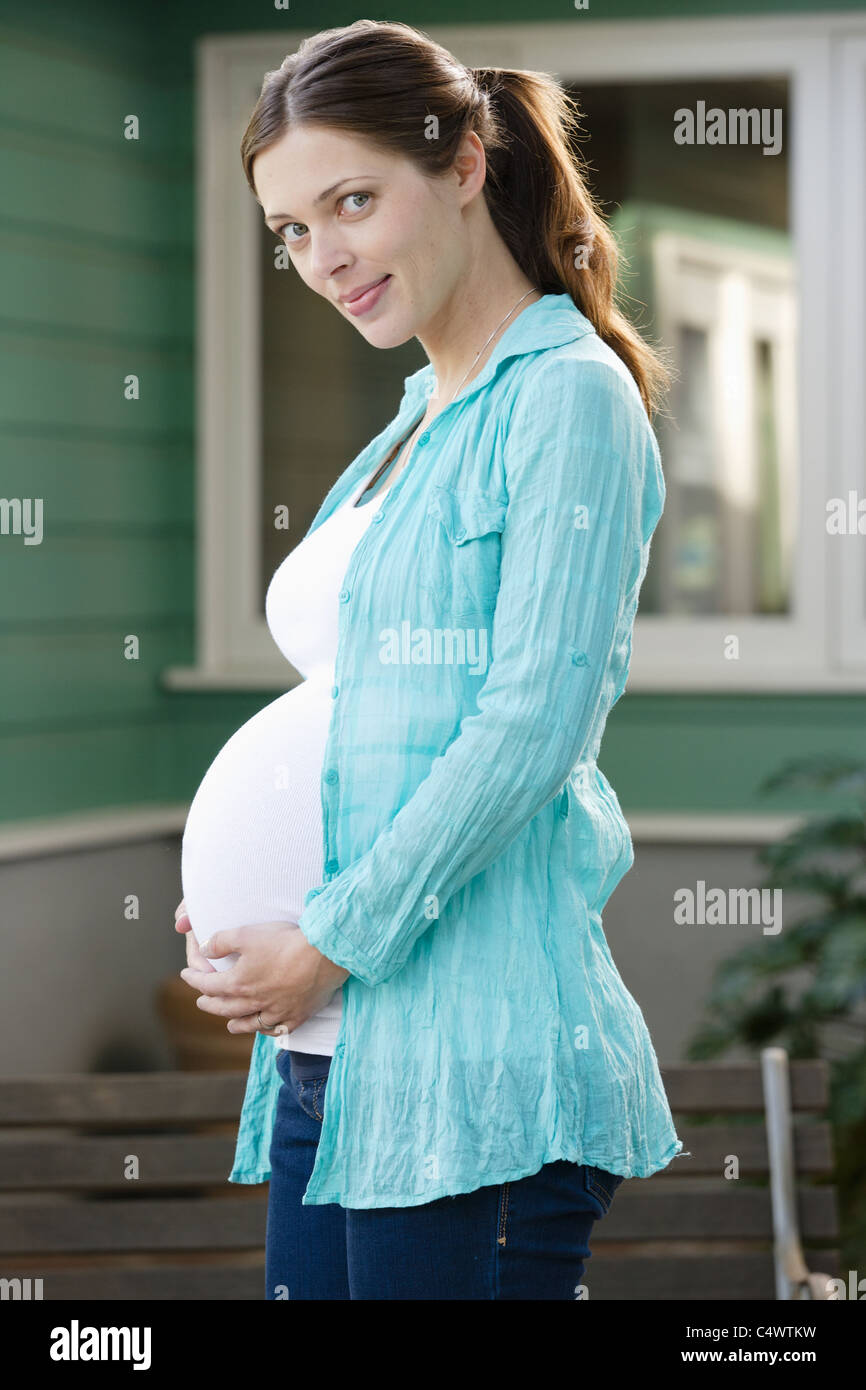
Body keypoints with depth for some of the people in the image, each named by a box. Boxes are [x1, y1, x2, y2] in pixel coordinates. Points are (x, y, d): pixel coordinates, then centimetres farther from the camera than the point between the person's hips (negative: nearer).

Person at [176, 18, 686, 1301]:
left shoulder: (568, 396, -6)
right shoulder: (412, 428, 20)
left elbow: (533, 724, -14)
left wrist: (334, 940, -12)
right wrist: (237, 902, 6)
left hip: (475, 1061, -8)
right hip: (332, 1051, 8)